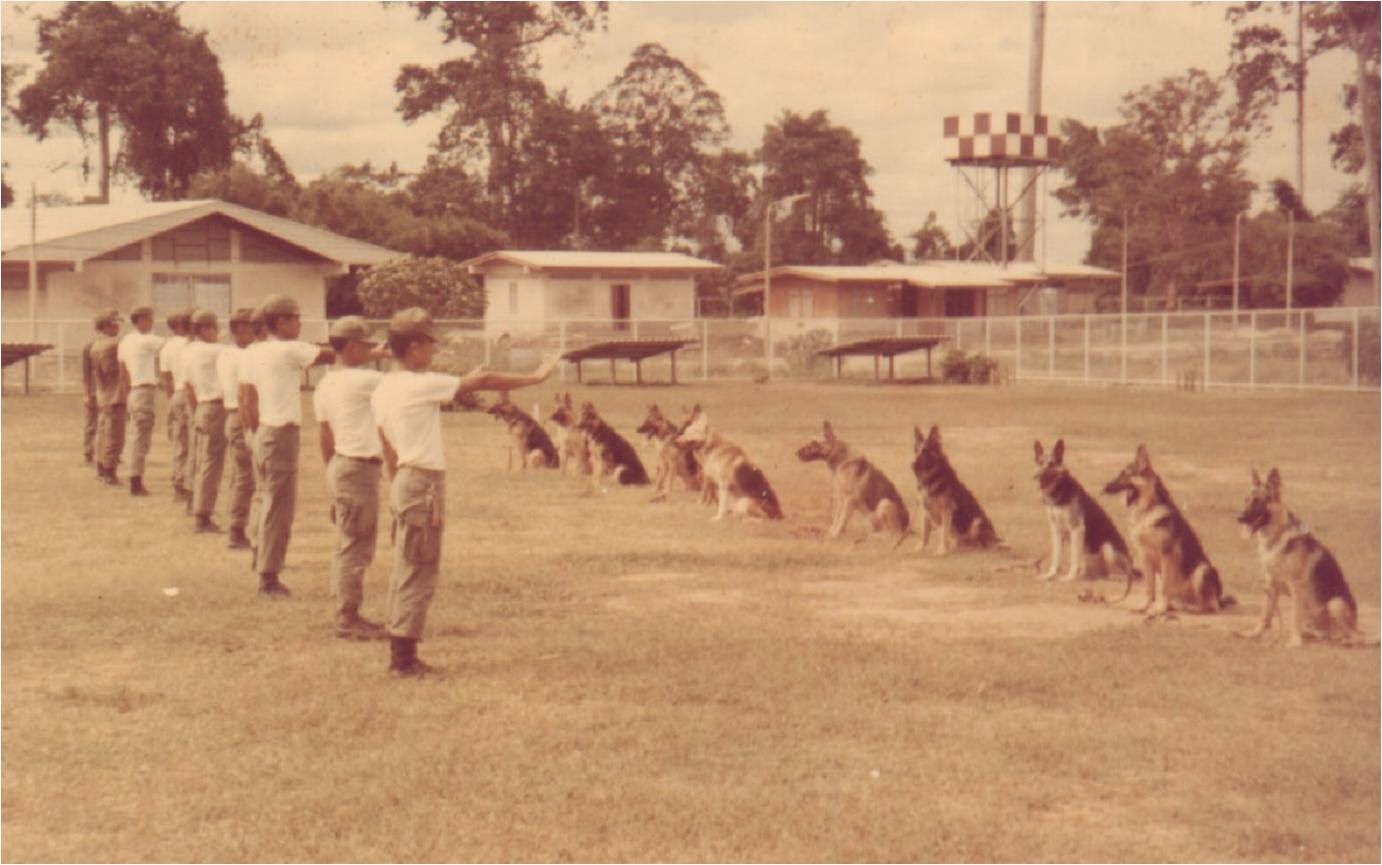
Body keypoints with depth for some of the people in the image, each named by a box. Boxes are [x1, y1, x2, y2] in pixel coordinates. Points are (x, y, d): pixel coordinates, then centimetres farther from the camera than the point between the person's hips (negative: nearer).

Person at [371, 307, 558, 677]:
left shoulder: (383, 390, 10)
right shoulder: (422, 385, -14)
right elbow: (483, 382, -9)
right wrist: (535, 377, -1)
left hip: (403, 481, 9)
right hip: (424, 483, -9)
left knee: (405, 570, 14)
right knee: (418, 573, -5)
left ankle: (399, 653, 18)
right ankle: (404, 656, -3)